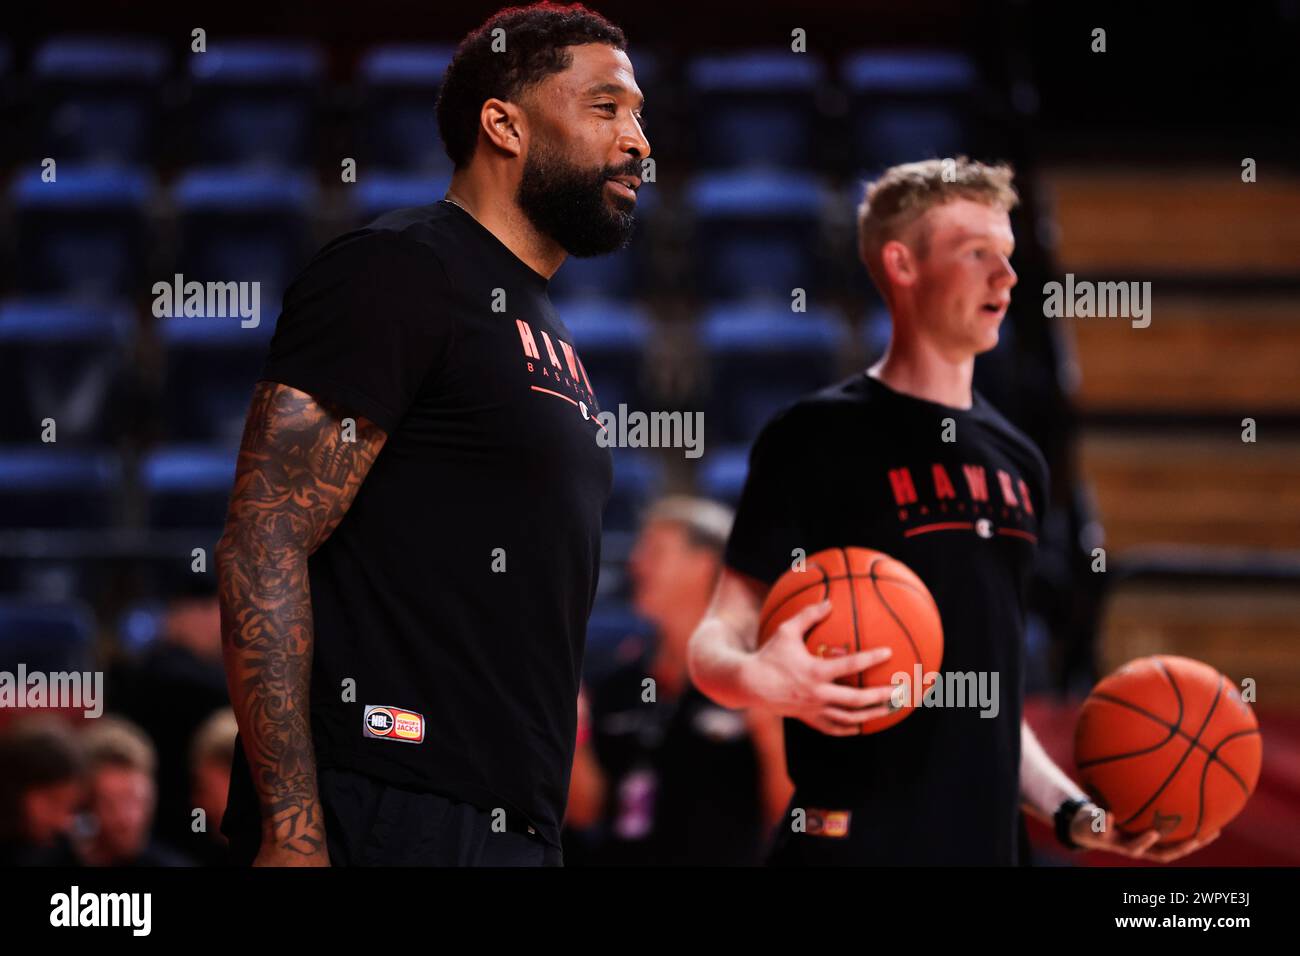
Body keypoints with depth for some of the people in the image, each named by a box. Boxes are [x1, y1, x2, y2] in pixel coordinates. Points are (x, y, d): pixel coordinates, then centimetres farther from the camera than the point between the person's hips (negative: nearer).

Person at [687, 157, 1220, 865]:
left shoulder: (1015, 460, 16)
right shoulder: (818, 436, -4)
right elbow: (717, 641, -7)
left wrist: (1071, 812, 12)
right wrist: (761, 680, -29)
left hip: (986, 839, 7)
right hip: (857, 841, -6)